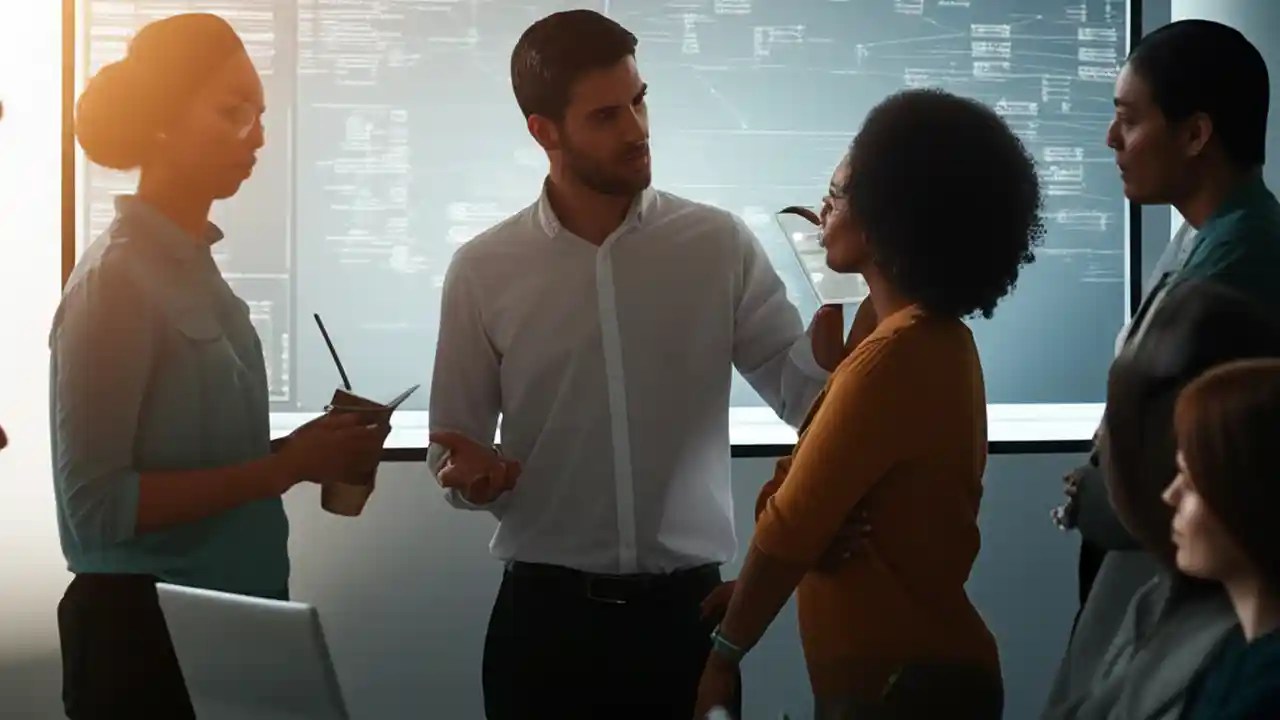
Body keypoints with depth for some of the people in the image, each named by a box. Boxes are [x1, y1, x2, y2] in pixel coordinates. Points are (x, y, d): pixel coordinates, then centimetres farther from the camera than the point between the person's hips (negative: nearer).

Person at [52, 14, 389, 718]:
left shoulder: (194, 264, 7)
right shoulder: (117, 277, -16)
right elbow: (96, 504, -20)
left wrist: (303, 452, -2)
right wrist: (283, 470, -20)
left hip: (218, 620, 8)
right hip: (143, 630, -8)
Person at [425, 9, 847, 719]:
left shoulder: (718, 244, 0)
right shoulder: (482, 270, -1)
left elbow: (802, 394, 0)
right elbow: (450, 449, 5)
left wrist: (834, 288, -17)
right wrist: (472, 473, -17)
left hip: (685, 605, 1)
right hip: (545, 610, 0)